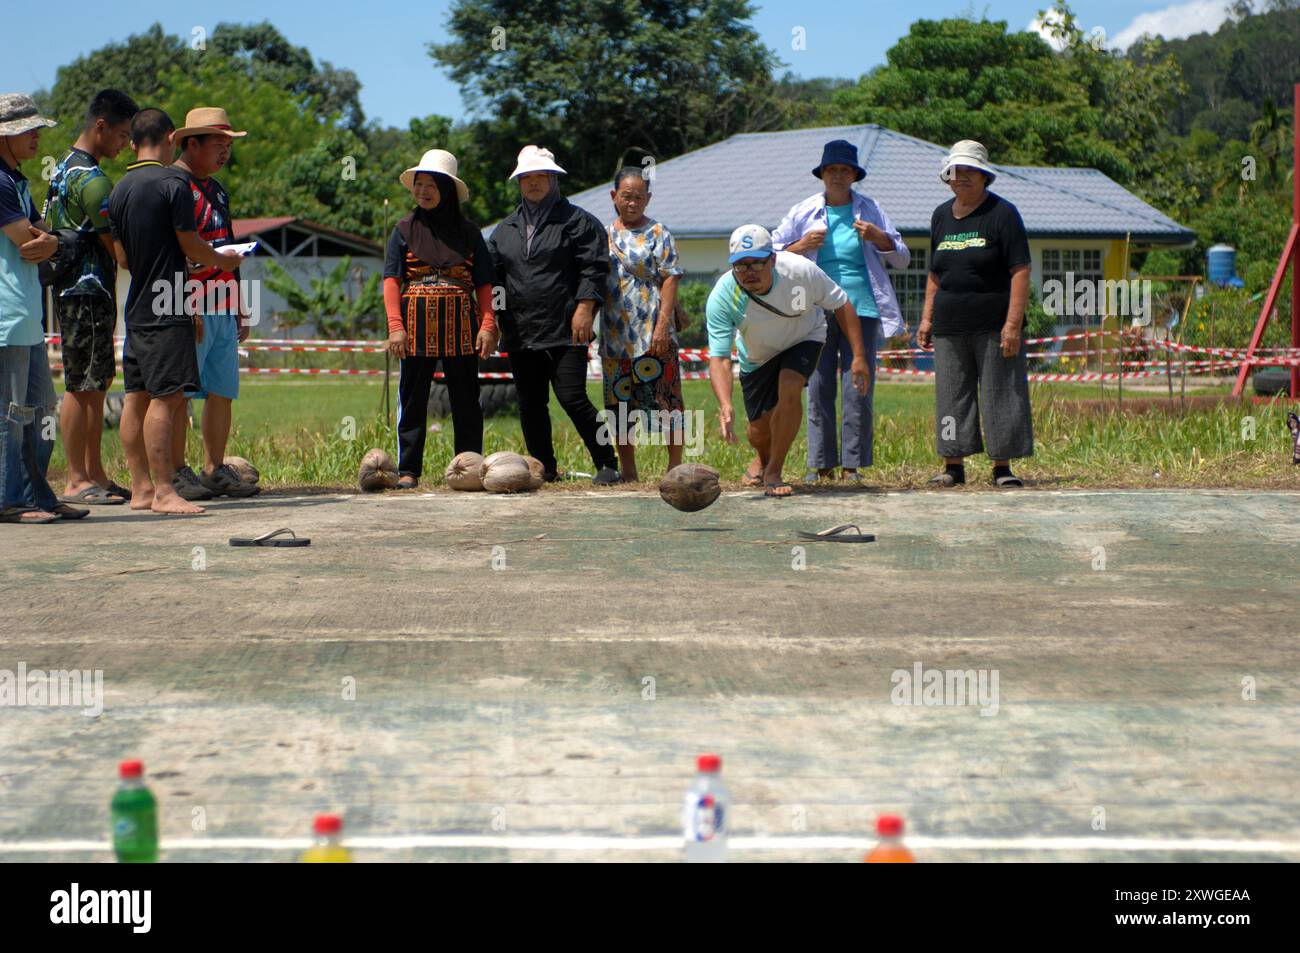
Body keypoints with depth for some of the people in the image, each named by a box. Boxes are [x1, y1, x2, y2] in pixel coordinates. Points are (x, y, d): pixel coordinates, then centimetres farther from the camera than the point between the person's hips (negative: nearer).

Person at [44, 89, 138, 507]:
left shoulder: (65, 166, 15)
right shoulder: (91, 179, -17)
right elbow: (117, 247, -17)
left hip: (71, 288, 10)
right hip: (86, 291, -10)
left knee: (98, 381, 13)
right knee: (81, 386, -6)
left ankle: (93, 473, 17)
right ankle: (77, 481, -2)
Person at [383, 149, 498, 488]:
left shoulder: (468, 232, 9)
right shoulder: (405, 230, 7)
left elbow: (484, 283, 6)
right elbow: (391, 280, 2)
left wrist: (488, 325, -5)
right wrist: (395, 326, -9)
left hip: (460, 324, 1)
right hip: (417, 323, 0)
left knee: (465, 399, 2)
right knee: (413, 397, 0)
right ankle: (408, 470, 2)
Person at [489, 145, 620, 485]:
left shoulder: (577, 221, 3)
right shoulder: (505, 229, 19)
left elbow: (594, 268, -4)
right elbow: (492, 274, 20)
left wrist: (584, 308, -14)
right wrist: (493, 319, 10)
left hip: (565, 331, -6)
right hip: (520, 334, 6)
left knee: (572, 398, -12)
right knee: (530, 404, 6)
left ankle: (607, 465, -3)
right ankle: (545, 468, 15)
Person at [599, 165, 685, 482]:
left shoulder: (657, 233, -1)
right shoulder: (605, 235, 13)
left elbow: (670, 281, -7)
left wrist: (663, 326, -15)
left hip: (653, 335, -5)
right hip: (615, 335, 5)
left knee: (664, 397, -5)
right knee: (619, 401, 7)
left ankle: (675, 467, 1)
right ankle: (627, 470, 15)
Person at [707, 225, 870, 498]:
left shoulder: (800, 271, -34)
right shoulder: (721, 298, -35)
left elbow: (840, 305, -17)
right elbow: (719, 358, -39)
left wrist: (859, 356, -18)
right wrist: (725, 406, -55)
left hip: (803, 339, -1)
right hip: (757, 356, 1)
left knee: (789, 390, -31)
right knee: (759, 432, 5)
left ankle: (774, 473, -14)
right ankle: (764, 459, 45)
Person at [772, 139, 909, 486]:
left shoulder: (870, 210, 9)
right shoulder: (803, 213, 8)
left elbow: (902, 258, 11)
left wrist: (877, 237, -7)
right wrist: (802, 245, -7)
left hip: (862, 309, 0)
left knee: (858, 390, -4)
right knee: (818, 388, -2)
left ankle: (853, 464, 1)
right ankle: (821, 464, 5)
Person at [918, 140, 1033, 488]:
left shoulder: (1002, 213, -4)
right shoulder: (941, 215, 14)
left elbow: (1020, 271, -9)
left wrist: (1013, 322, -16)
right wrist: (927, 319, 13)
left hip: (994, 326, -5)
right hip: (950, 328, 5)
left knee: (1000, 394, -2)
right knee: (951, 395, 4)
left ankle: (1002, 467, 3)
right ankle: (954, 466, 10)